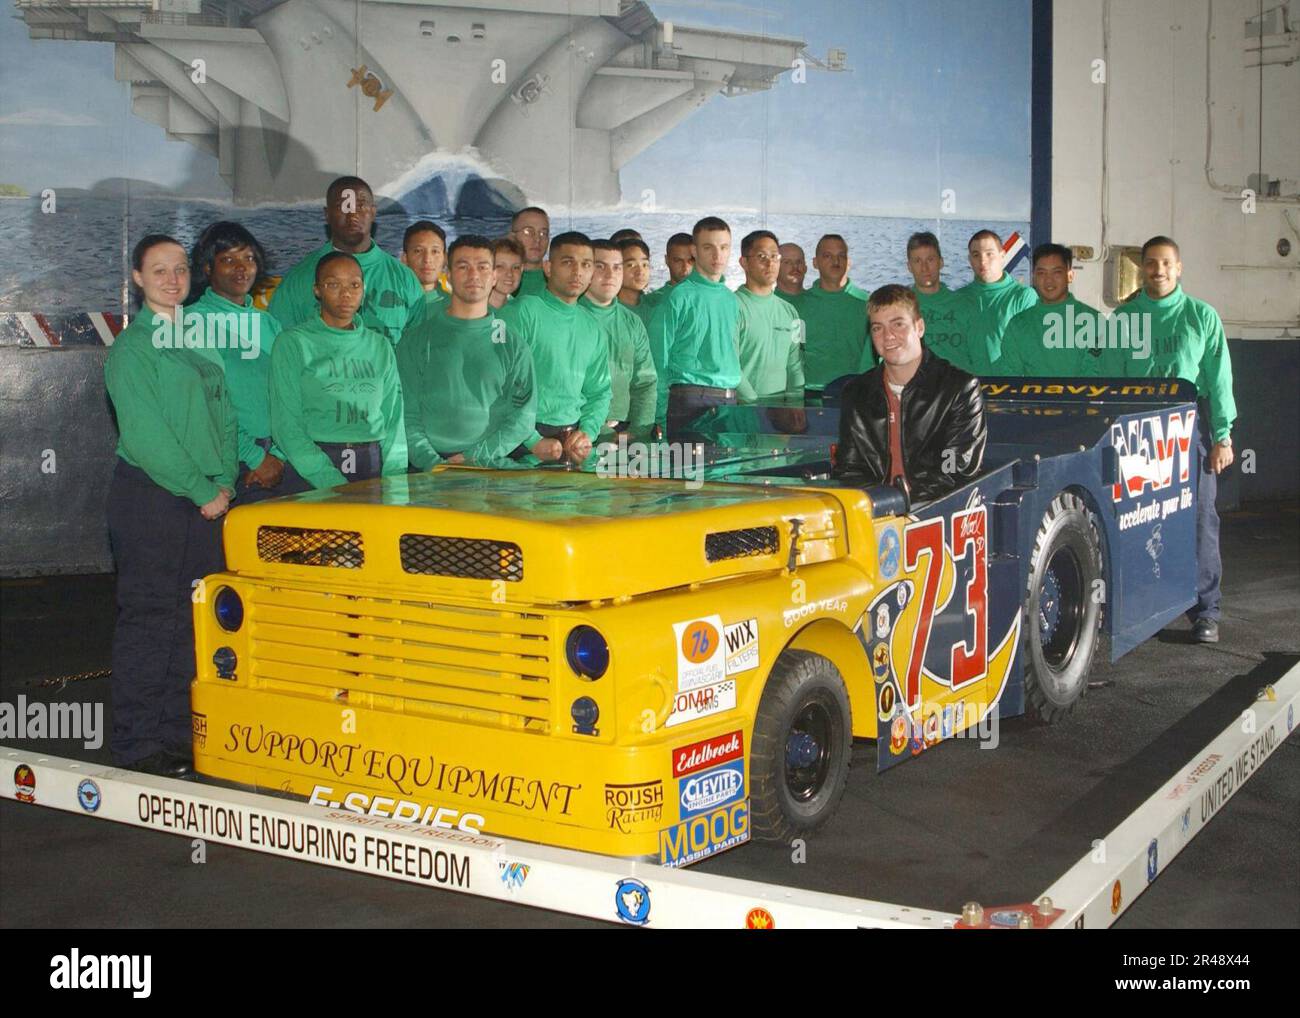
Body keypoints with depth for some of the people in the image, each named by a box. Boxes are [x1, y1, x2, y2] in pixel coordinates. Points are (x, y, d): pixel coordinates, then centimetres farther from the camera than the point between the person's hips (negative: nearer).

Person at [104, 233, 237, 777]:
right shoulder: (131, 347, -5)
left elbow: (224, 418, 15)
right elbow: (144, 435, -12)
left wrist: (224, 482, 0)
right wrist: (202, 490, -12)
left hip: (206, 501, 6)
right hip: (149, 494, -6)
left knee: (193, 619, 8)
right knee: (147, 617, -4)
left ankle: (177, 734, 17)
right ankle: (138, 746, 3)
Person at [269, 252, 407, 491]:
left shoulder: (380, 346, 16)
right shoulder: (293, 343, 3)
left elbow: (393, 418, 13)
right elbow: (287, 426, -3)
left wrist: (394, 480, -3)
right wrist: (331, 481, -14)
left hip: (374, 468, 3)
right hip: (310, 473, -3)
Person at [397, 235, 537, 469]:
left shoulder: (514, 345, 13)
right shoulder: (417, 339, 11)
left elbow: (523, 417, 4)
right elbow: (407, 414, 3)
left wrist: (474, 457, -9)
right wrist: (433, 463, -13)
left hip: (494, 467, 2)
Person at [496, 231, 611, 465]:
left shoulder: (591, 326, 15)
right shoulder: (522, 312, -5)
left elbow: (599, 392, 20)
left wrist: (587, 432, 1)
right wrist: (534, 441, -14)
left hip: (572, 439, 5)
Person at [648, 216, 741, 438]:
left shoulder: (731, 300, 15)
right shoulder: (679, 297, -4)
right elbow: (659, 360, -6)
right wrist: (661, 418, -11)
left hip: (729, 402, 6)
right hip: (690, 401, -6)